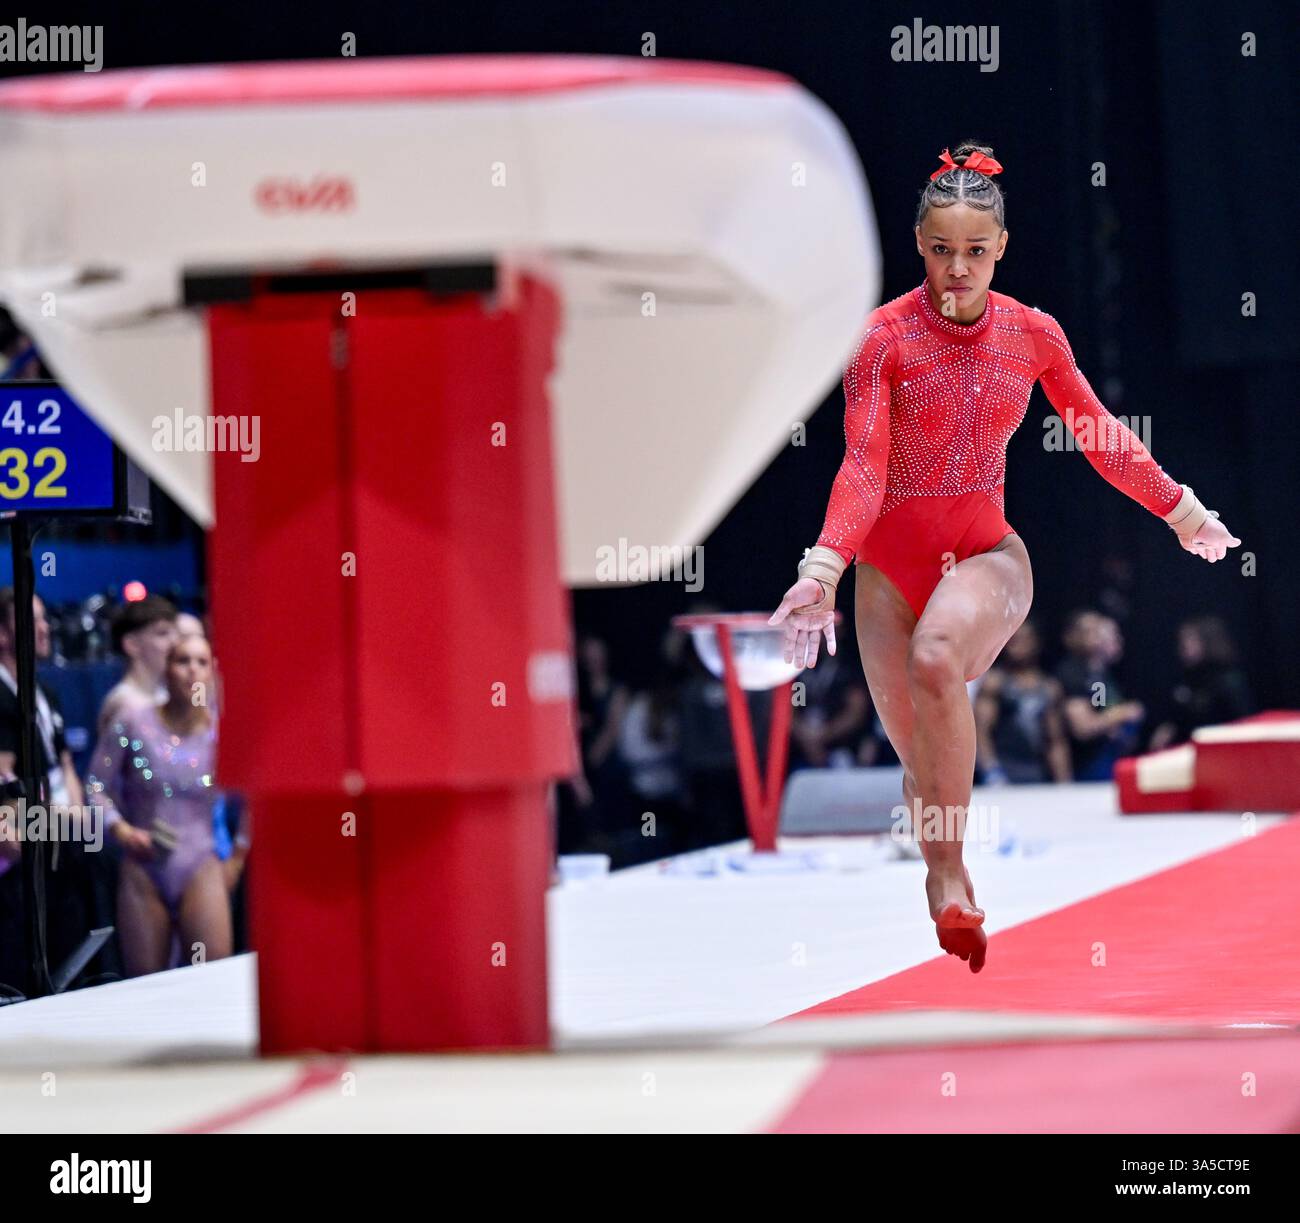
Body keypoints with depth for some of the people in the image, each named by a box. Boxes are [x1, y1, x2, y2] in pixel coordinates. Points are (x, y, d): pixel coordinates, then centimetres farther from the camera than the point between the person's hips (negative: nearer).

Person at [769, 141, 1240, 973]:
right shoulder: (884, 336, -8)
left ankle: (949, 872, -27)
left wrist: (1180, 509, 21)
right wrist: (825, 567, -27)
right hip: (892, 561, 1)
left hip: (987, 553, 0)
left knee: (936, 656, -34)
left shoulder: (1033, 334, 0)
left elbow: (1101, 436, 14)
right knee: (923, 769, 3)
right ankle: (954, 918, 26)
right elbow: (863, 468, -13)